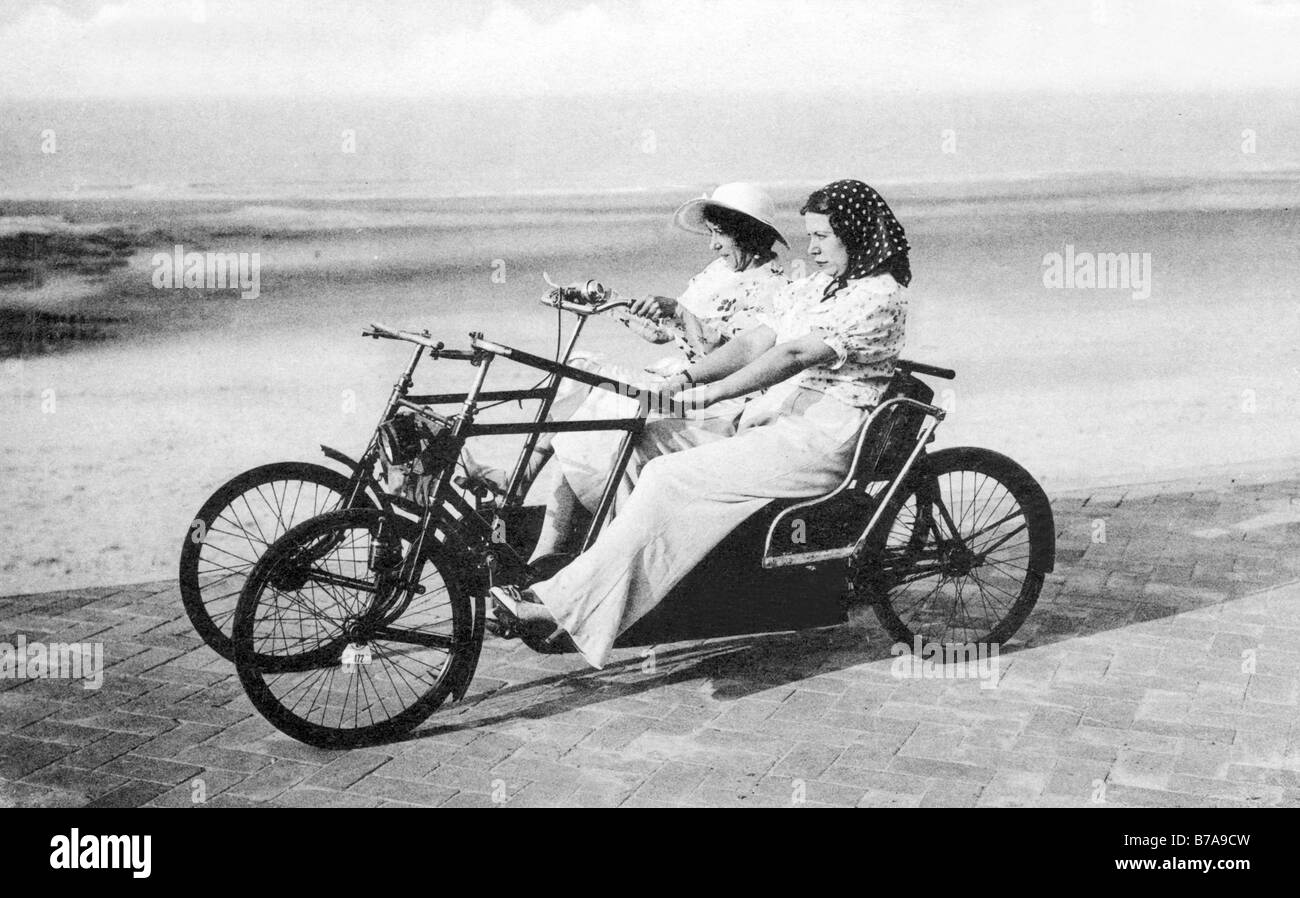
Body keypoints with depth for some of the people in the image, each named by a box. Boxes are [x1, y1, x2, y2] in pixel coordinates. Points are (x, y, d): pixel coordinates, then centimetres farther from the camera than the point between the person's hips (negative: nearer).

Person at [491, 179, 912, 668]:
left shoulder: (879, 296, -10)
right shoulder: (811, 287, 19)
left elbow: (795, 355, -21)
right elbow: (753, 343, 9)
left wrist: (711, 393, -27)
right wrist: (684, 378, -7)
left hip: (823, 438, -9)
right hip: (777, 412, 9)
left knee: (670, 479, -22)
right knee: (641, 442, -10)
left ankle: (563, 605, -20)